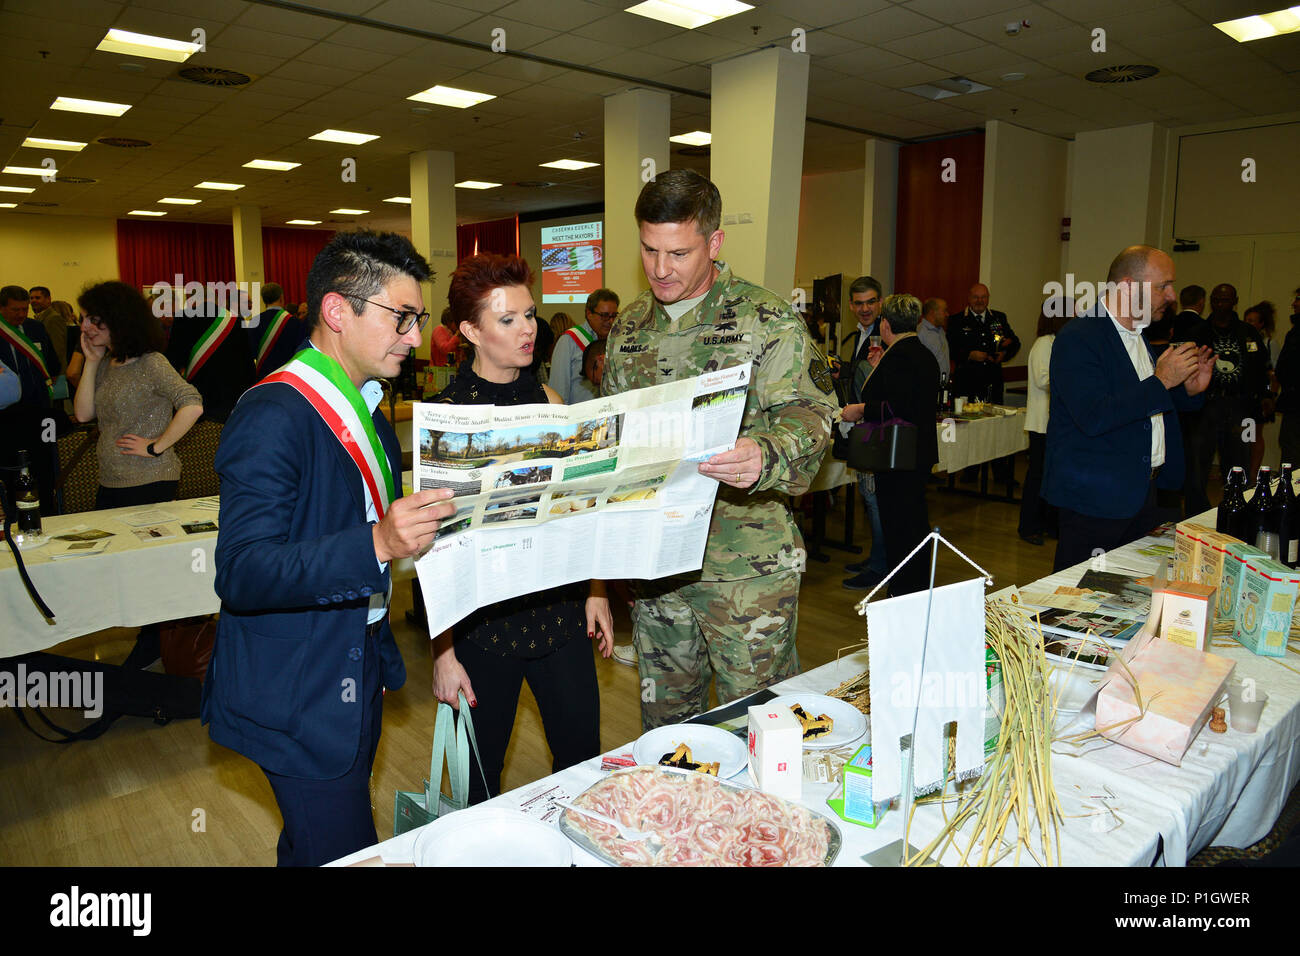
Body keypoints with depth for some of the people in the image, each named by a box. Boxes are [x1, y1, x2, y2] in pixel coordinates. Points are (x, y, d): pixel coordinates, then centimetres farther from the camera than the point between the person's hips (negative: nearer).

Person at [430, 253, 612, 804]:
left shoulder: (548, 401, 5)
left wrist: (595, 590, 9)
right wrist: (443, 650, -10)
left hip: (560, 608, 4)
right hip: (484, 617, -4)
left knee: (583, 757, 12)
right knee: (483, 768, 12)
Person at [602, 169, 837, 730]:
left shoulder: (768, 320, -6)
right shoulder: (629, 327, 10)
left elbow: (807, 416, -16)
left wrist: (764, 457, -37)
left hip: (747, 564, -4)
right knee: (665, 722, 19)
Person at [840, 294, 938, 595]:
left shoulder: (898, 355, -17)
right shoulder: (923, 353, 14)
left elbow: (899, 409, -25)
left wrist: (862, 410, -14)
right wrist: (879, 367, 23)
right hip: (920, 454, 11)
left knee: (897, 528, -4)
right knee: (915, 522, 19)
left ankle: (903, 595, 3)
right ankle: (919, 591, 31)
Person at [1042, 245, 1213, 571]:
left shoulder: (1139, 334, 14)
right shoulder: (1078, 338, -16)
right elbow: (1094, 418, -26)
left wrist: (1189, 390, 4)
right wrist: (1161, 381, -20)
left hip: (1143, 492, 9)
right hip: (1095, 498, -9)